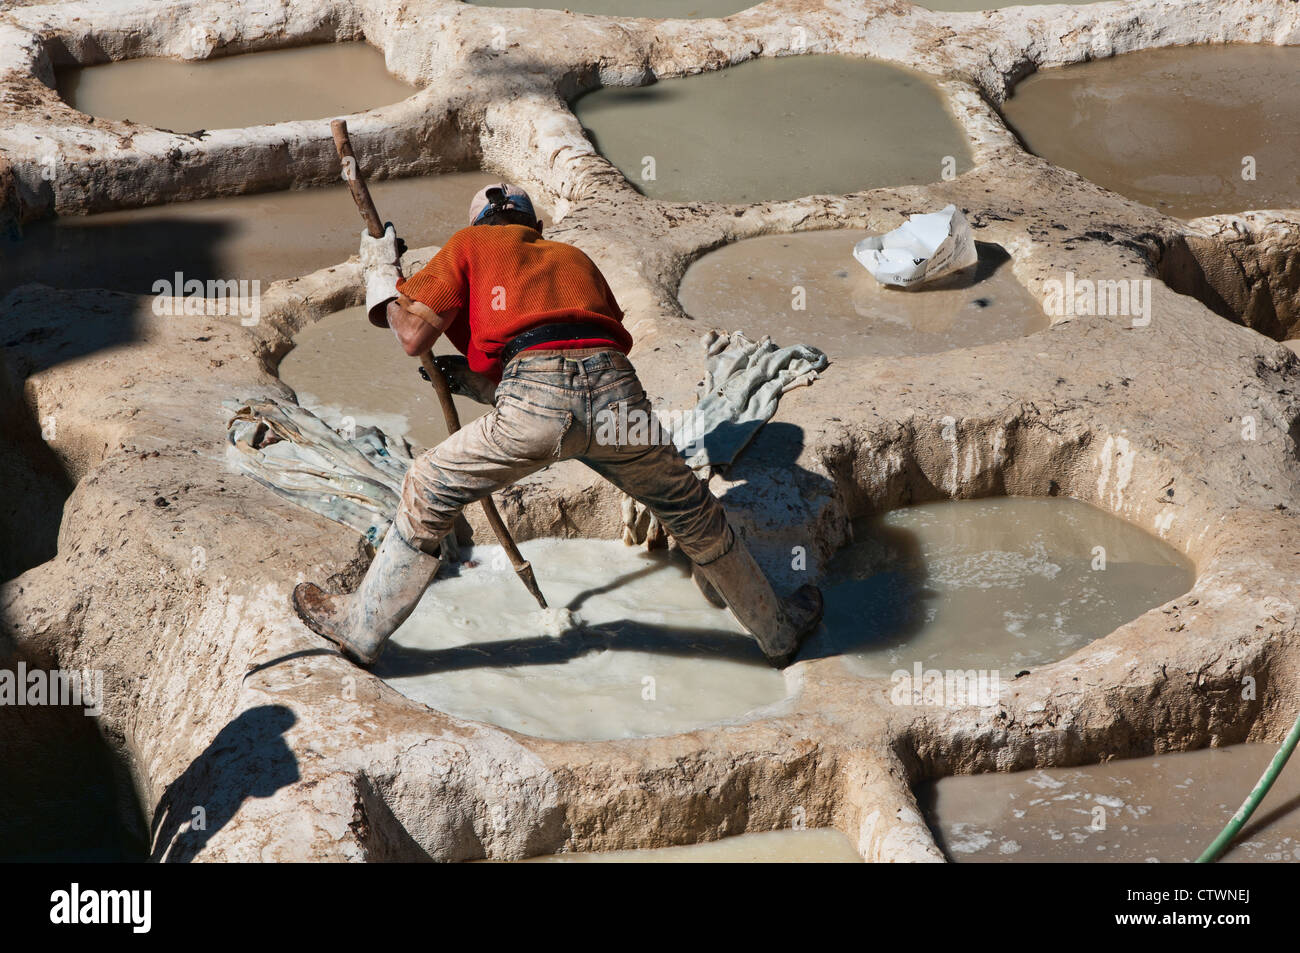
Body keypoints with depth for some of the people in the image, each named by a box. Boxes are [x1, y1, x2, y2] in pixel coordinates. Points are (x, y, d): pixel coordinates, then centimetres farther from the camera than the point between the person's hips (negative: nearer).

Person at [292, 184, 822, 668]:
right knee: (694, 516, 26)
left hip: (535, 403, -4)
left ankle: (362, 628, 30)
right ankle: (777, 631, 41)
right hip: (618, 393, 4)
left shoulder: (470, 244, 25)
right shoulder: (574, 257, 38)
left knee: (429, 492, 20)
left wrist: (381, 273, 32)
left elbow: (414, 336, 13)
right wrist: (475, 380, 43)